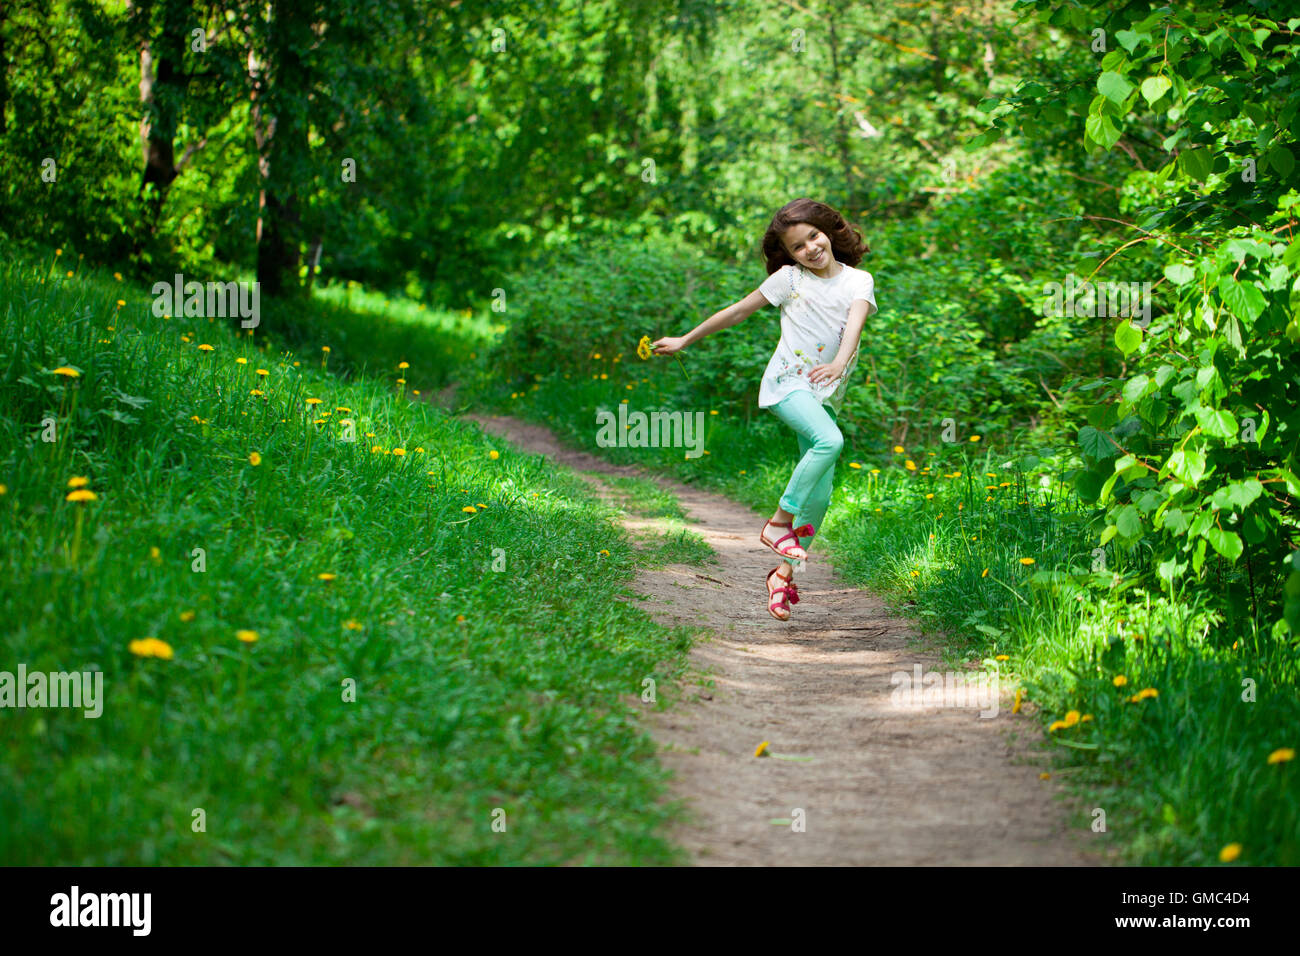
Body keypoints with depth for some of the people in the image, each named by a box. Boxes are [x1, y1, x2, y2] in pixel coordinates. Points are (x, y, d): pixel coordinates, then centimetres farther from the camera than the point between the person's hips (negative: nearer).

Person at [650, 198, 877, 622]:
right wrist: (685, 340, 13)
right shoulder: (790, 278, 1)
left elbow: (855, 321, -15)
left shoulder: (858, 281, 4)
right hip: (788, 383, -3)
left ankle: (784, 572, 9)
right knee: (829, 441, -32)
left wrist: (840, 363, -36)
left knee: (819, 494, -3)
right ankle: (778, 523, -21)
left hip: (826, 394, 3)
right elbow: (738, 311, 9)